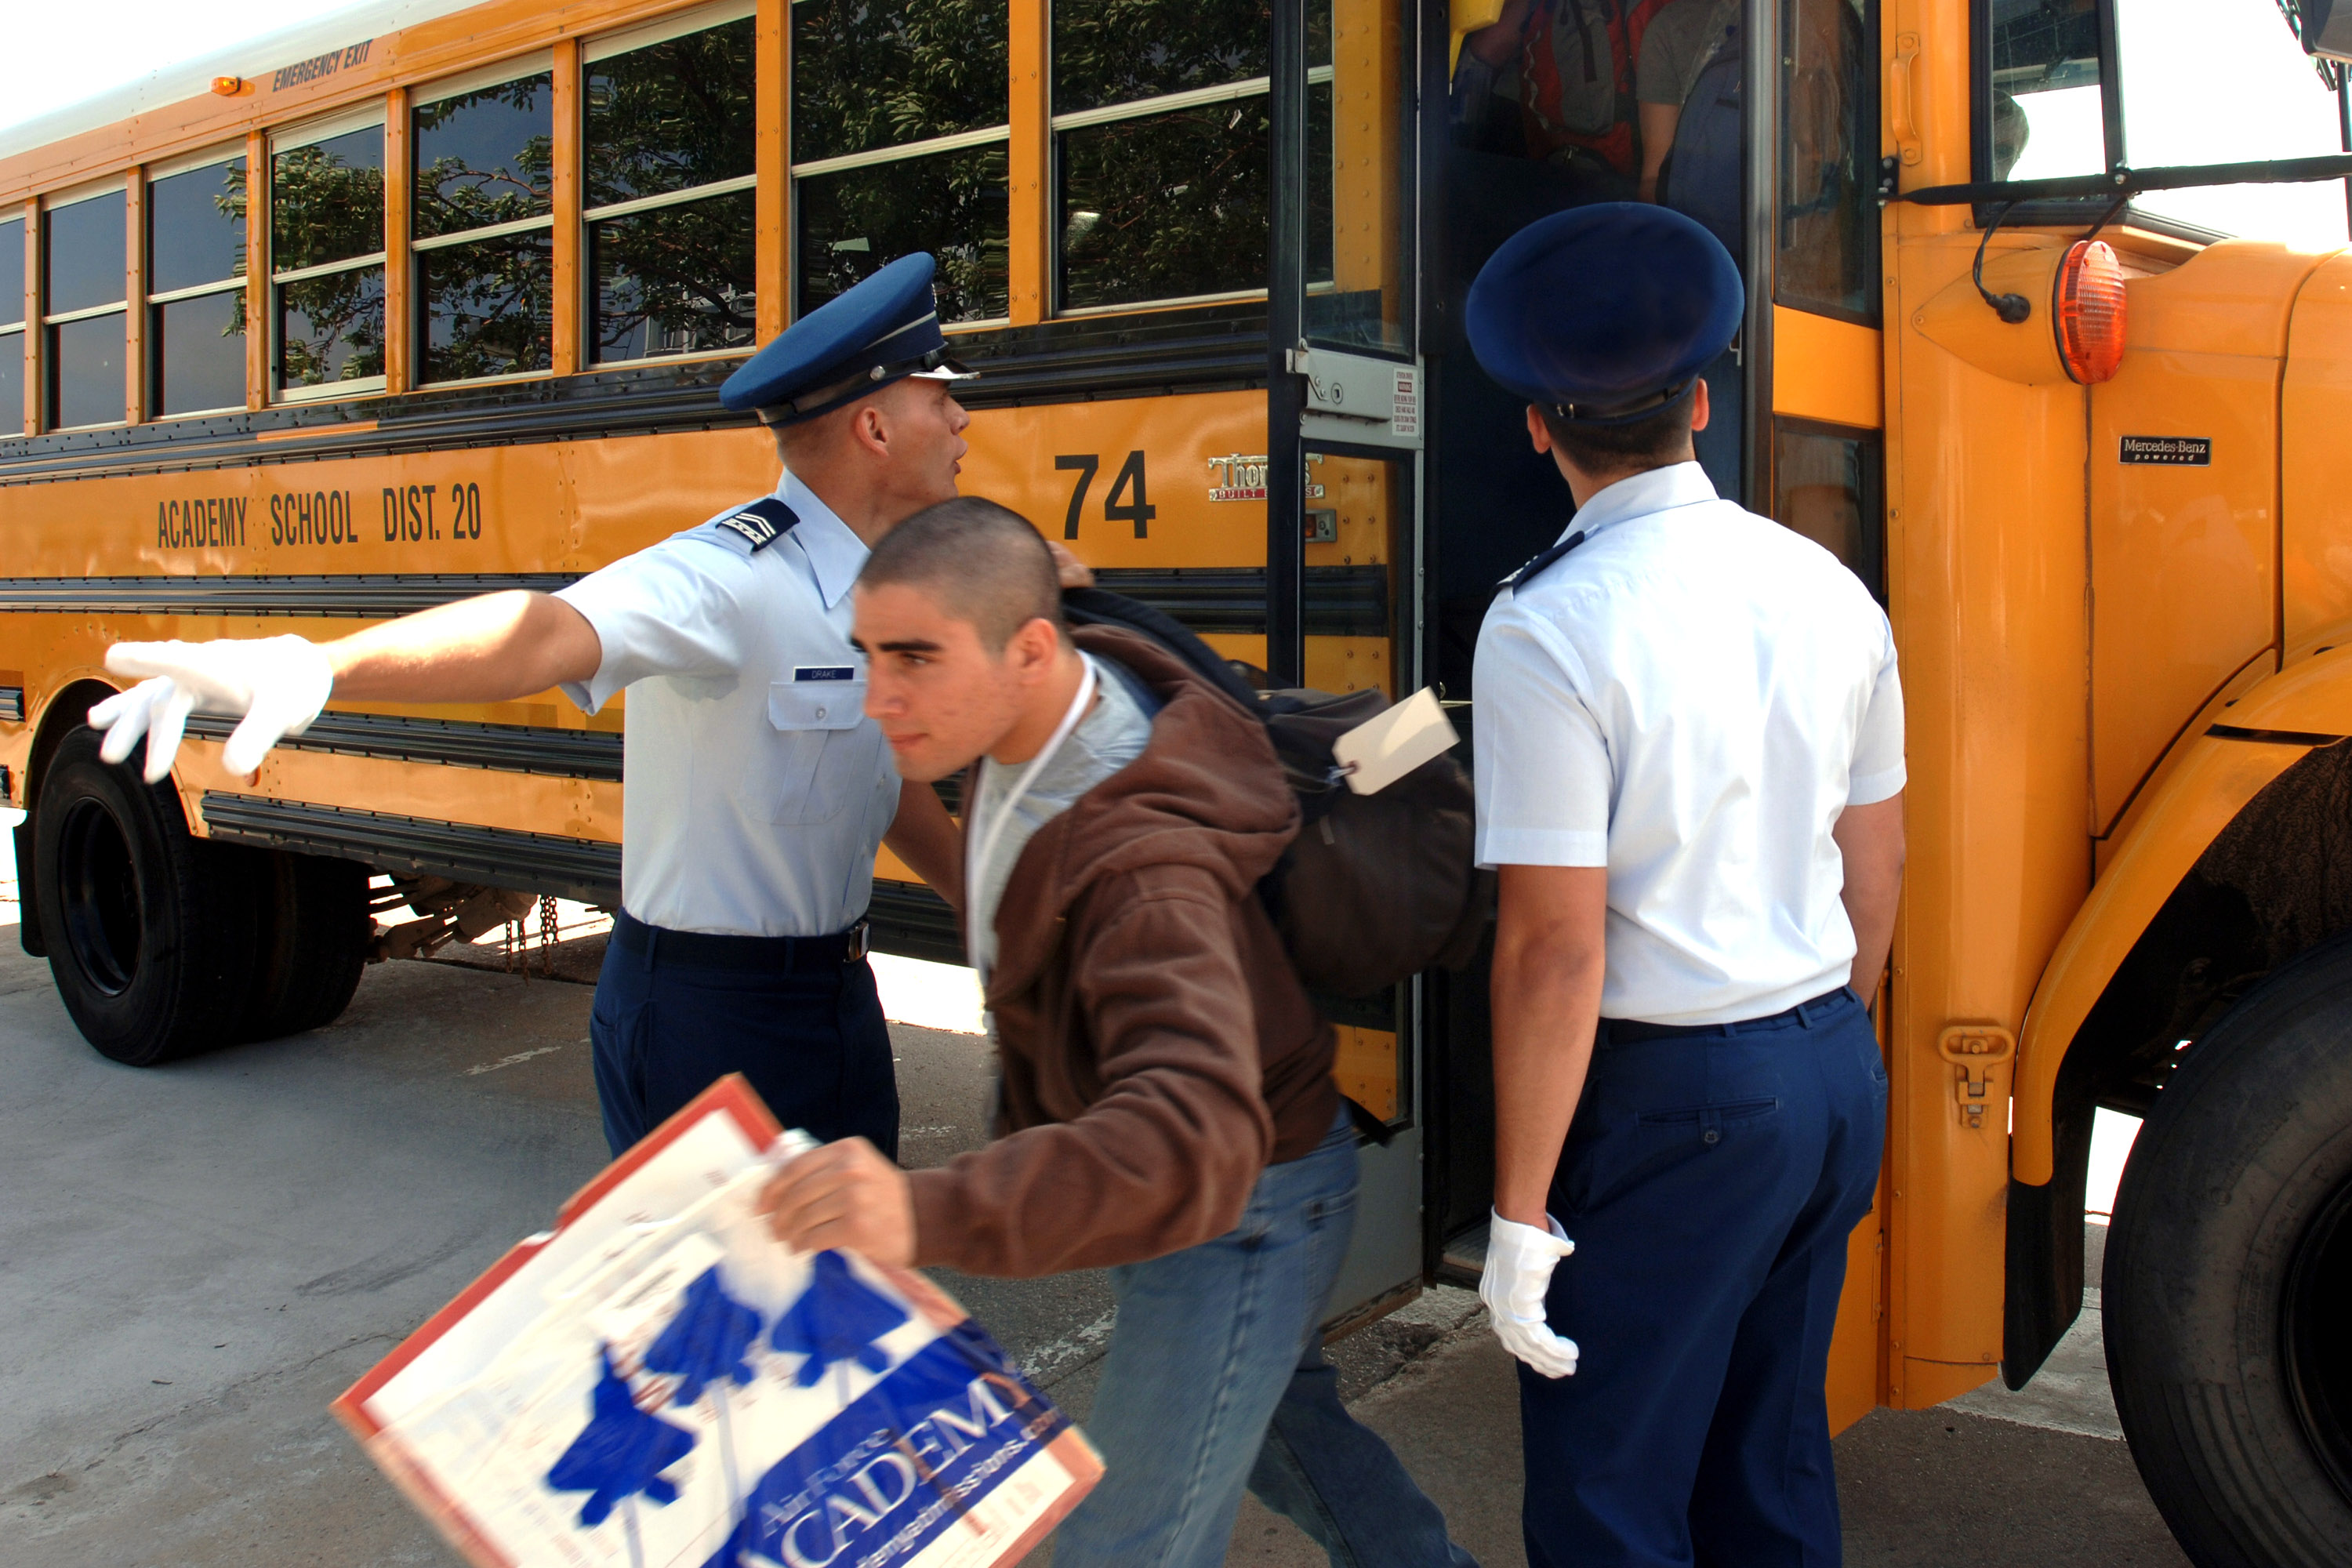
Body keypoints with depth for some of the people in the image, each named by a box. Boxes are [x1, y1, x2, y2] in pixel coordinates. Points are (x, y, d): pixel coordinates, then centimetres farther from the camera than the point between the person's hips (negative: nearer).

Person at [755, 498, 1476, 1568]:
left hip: (1237, 1203, -9)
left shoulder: (1146, 869, -38)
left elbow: (1196, 1143, -52)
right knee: (1273, 1416, 30)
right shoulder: (1032, 727, -10)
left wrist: (931, 1213, -64)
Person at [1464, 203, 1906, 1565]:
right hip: (1834, 1075, 7)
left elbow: (1557, 950, -20)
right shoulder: (1828, 587, 3)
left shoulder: (1550, 628, -19)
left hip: (1674, 1105, -7)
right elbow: (1877, 863, 12)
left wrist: (1522, 1212, -12)